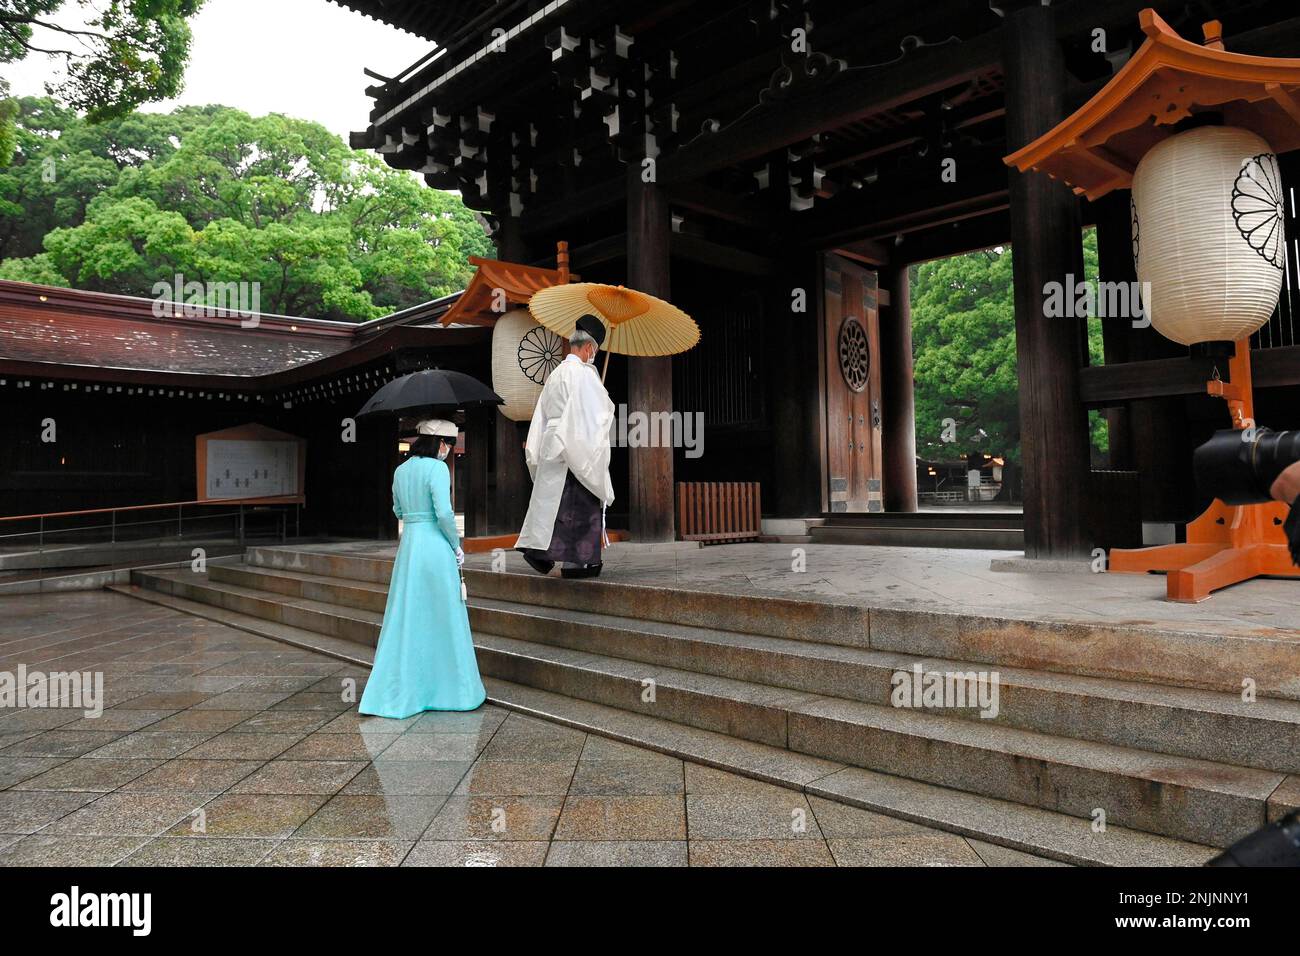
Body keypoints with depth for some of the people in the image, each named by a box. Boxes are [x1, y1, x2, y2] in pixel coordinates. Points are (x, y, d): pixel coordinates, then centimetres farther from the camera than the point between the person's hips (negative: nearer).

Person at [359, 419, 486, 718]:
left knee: (406, 617, 11)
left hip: (408, 544, 7)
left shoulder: (401, 470, 11)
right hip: (435, 546, -6)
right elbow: (444, 513, -17)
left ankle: (397, 693, 15)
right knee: (442, 617, 4)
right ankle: (451, 689, 15)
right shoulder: (437, 468, -12)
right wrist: (457, 547, -5)